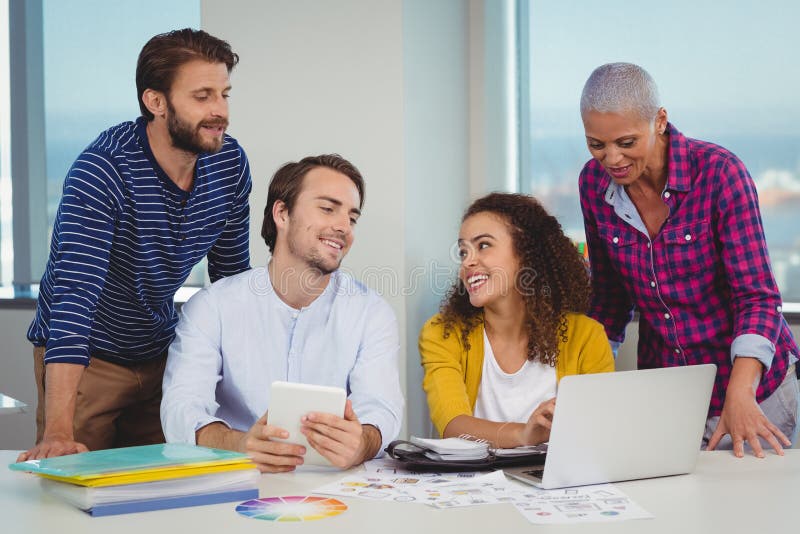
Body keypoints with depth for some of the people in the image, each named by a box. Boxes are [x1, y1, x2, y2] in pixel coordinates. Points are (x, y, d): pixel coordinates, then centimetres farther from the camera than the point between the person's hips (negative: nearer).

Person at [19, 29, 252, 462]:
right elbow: (76, 295, -36)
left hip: (161, 351, 5)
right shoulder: (102, 170, -27)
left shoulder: (230, 164, -9)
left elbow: (233, 273, 5)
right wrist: (59, 432, -43)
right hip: (85, 358, -5)